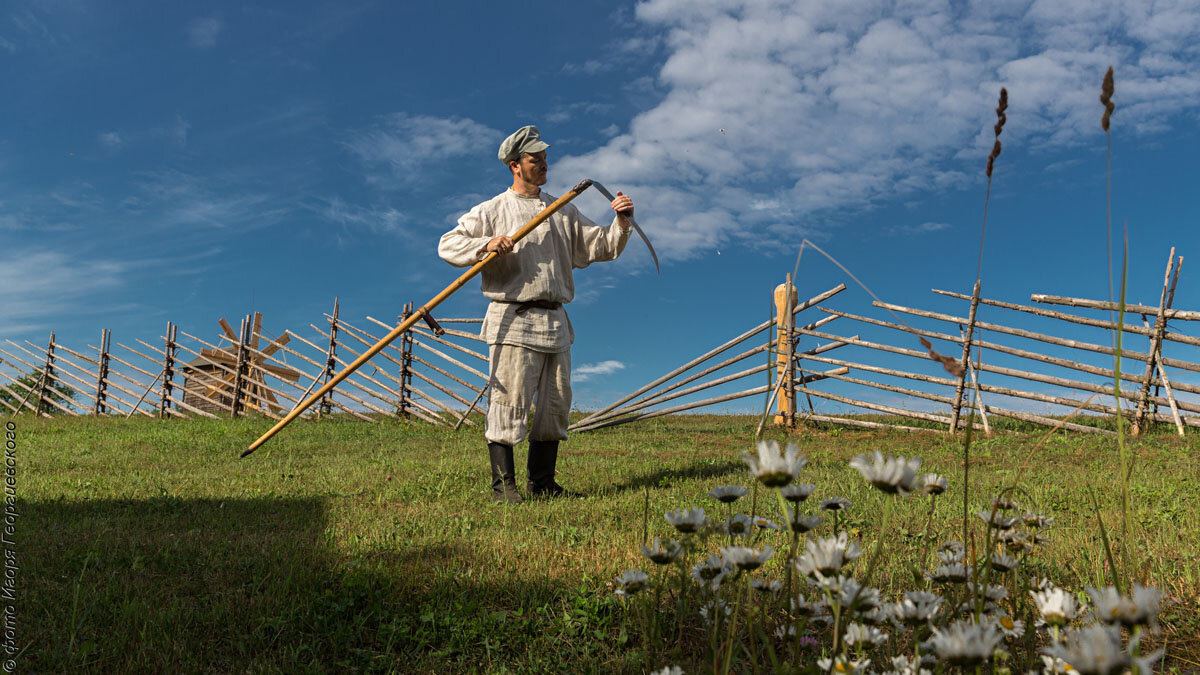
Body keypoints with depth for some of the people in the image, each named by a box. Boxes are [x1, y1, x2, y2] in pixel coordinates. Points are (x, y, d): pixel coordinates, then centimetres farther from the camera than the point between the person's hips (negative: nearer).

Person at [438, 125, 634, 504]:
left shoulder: (563, 211, 18)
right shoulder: (492, 211, 6)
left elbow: (601, 247, 15)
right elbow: (448, 246, 0)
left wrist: (621, 223, -3)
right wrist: (486, 244, -16)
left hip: (555, 322, 5)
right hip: (514, 320, -5)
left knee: (555, 404, 7)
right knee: (509, 403, -7)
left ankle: (543, 483, 17)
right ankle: (503, 484, 3)